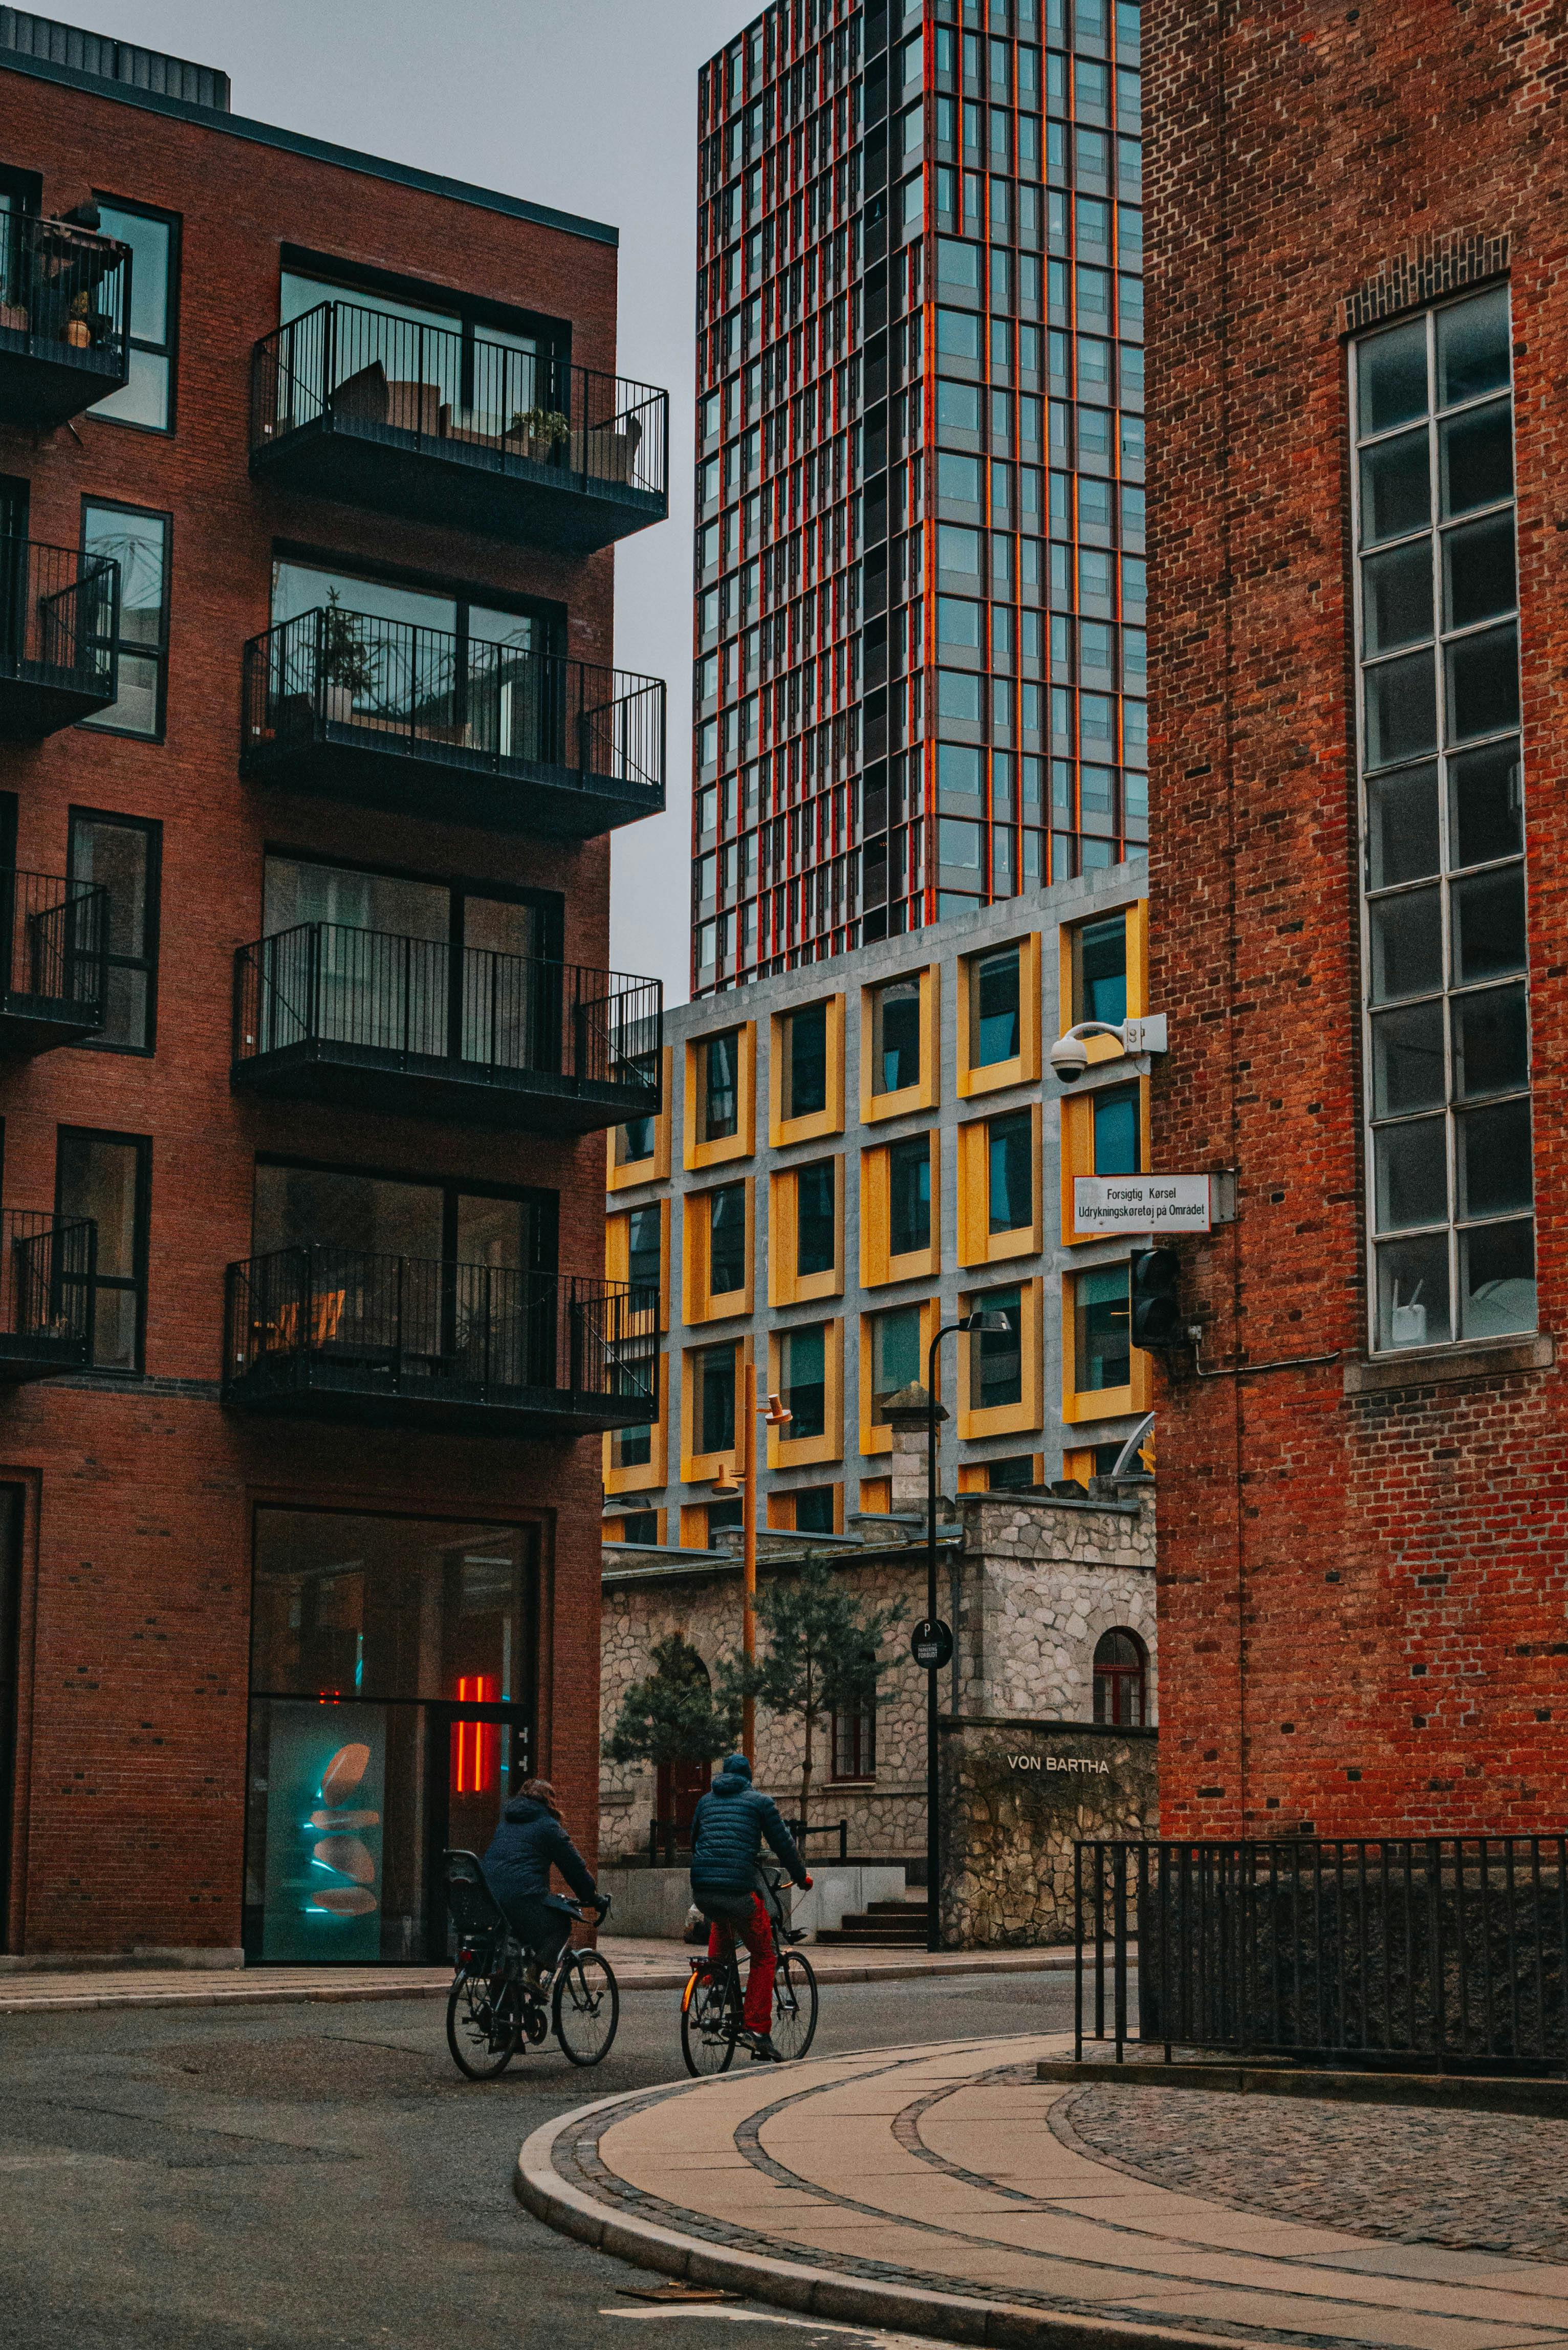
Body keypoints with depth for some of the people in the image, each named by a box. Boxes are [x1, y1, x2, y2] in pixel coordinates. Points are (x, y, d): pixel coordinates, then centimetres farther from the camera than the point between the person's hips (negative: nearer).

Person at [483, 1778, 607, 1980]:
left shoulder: (506, 1823, 26)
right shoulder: (549, 1826, 5)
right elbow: (575, 1866, 6)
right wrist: (596, 1899, 17)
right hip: (523, 1898, -7)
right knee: (560, 1925, 12)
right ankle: (534, 1972, -7)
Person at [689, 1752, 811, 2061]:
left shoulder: (706, 1801, 21)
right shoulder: (760, 1801, 8)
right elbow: (783, 1843, 9)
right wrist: (802, 1877, 24)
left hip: (701, 1890, 5)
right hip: (739, 1890, -5)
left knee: (721, 1922, 40)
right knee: (763, 1957, 8)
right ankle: (758, 2031, -2)